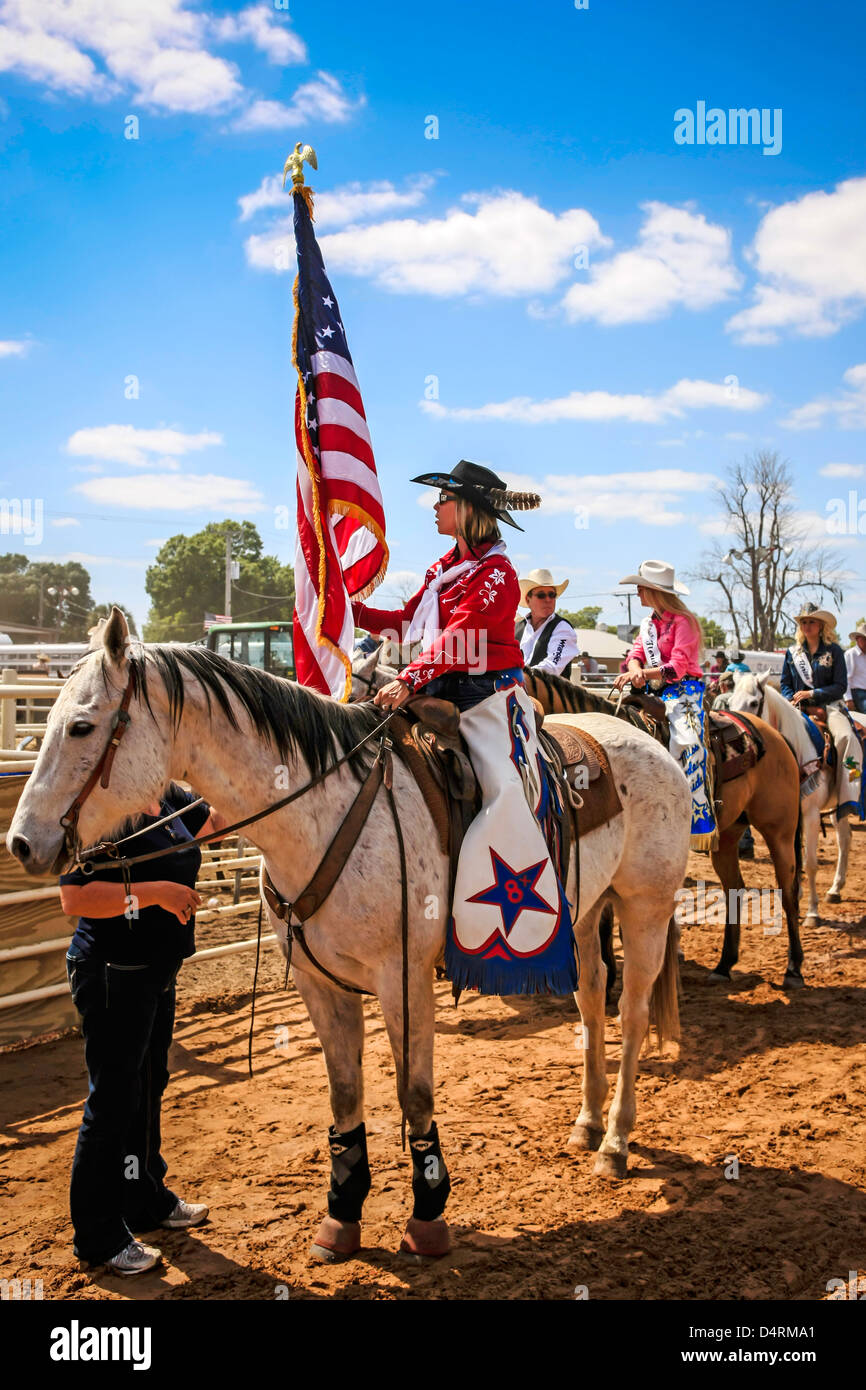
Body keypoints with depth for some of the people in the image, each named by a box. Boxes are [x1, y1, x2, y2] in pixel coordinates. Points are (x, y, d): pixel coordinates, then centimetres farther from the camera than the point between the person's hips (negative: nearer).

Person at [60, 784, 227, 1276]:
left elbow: (217, 820, 21)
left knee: (149, 1088, 21)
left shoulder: (169, 798, 4)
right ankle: (99, 1237, 13)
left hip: (158, 973, 9)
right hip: (112, 977, -9)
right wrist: (154, 892, -31)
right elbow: (74, 898, -27)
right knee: (114, 1102, 0)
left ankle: (147, 1201, 39)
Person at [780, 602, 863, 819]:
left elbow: (840, 686, -2)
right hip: (799, 709, 3)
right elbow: (784, 683, 16)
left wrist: (812, 694, -13)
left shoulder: (834, 651, 3)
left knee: (846, 738, -32)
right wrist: (792, 700, -5)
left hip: (829, 706, -3)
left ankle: (848, 800, -36)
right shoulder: (793, 652, 12)